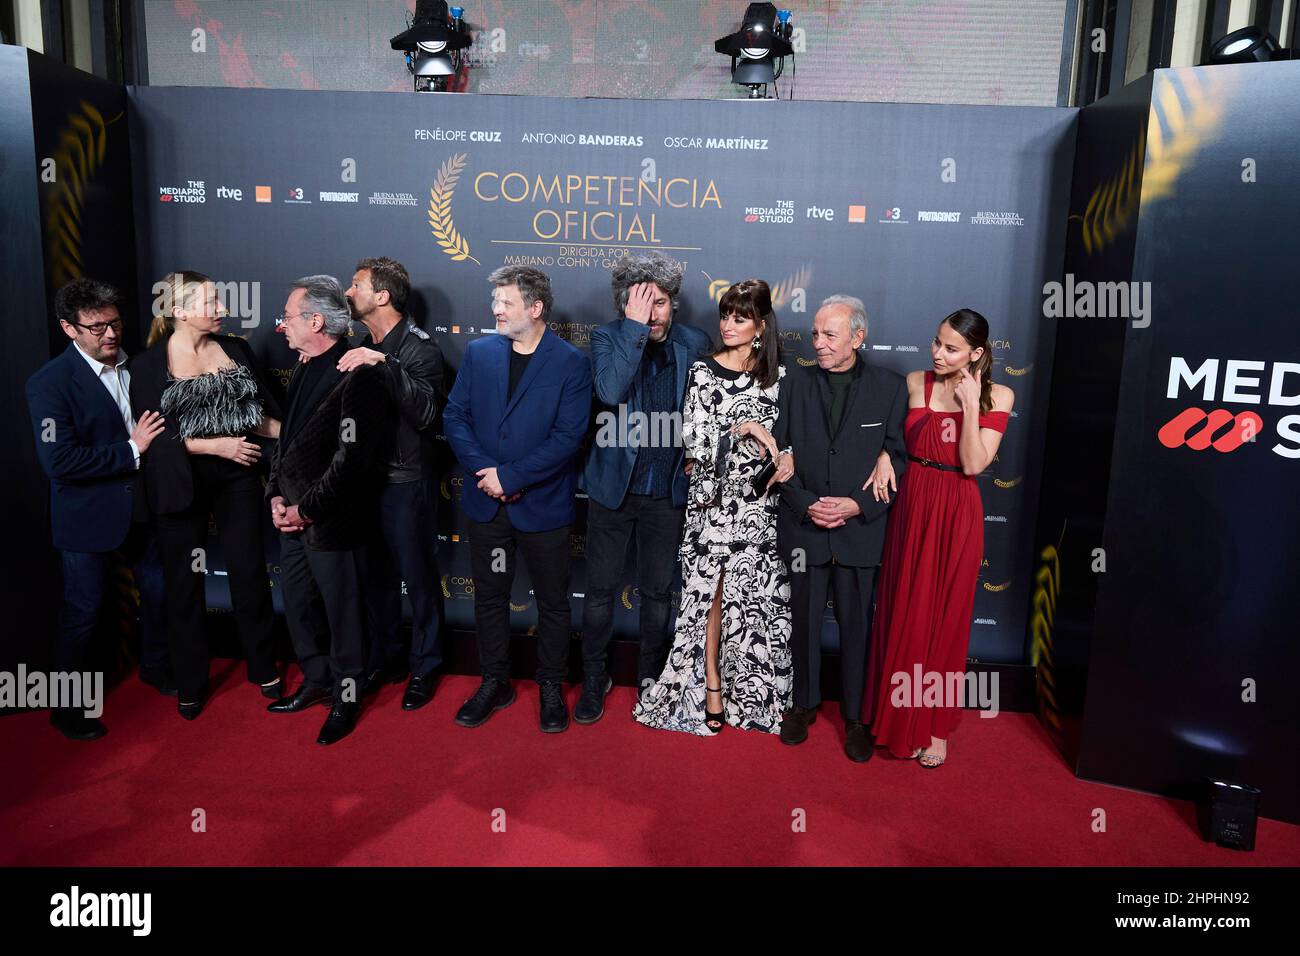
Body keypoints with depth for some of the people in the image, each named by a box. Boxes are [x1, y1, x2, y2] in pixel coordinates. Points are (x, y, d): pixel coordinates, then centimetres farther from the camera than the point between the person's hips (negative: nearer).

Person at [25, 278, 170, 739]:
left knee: (158, 590, 18)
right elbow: (59, 461, -24)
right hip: (88, 516, -5)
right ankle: (66, 706, 26)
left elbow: (158, 422, 15)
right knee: (82, 612, 7)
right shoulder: (49, 383, -17)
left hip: (143, 506, 5)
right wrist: (131, 450, -22)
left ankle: (156, 666, 42)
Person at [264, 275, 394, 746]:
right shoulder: (305, 369, 11)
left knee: (341, 611, 6)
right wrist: (277, 495, 6)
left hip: (331, 523, -9)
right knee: (297, 605, 20)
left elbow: (353, 457, -22)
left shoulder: (357, 375, -18)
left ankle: (345, 699, 24)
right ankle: (317, 680, 39)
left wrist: (307, 508, -16)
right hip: (294, 516, 9)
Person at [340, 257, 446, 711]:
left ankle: (423, 669, 20)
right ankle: (384, 660, 33)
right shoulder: (362, 349, 9)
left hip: (407, 483, -7)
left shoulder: (420, 348, -13)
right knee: (377, 576, 17)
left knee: (418, 578, 5)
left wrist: (384, 363, -32)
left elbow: (424, 412, -26)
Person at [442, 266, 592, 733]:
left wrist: (509, 476, -18)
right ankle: (495, 683, 33)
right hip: (486, 502, 4)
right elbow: (455, 417, 1)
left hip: (543, 506, -4)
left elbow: (567, 437, -15)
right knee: (489, 597, 15)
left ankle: (552, 689, 28)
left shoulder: (571, 363, -9)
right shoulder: (479, 353, 4)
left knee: (553, 602, 10)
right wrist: (484, 472, -13)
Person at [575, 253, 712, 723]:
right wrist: (635, 328, -25)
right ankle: (594, 678, 27)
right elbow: (610, 392, -26)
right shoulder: (607, 337, -7)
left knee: (657, 591, 14)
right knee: (600, 589, 9)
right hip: (614, 486, -1)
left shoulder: (695, 344, -2)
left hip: (667, 490, 1)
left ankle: (651, 675, 33)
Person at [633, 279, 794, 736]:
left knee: (759, 597, 6)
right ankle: (711, 687, 17)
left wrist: (787, 456, -8)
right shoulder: (704, 372, -2)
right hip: (715, 499, -2)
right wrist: (745, 428, -19)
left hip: (760, 501, 3)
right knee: (713, 593, 4)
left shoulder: (776, 376, 6)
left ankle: (750, 690, 21)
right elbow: (694, 442, -10)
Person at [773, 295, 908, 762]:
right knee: (804, 622, 13)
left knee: (856, 626, 9)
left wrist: (859, 506, -14)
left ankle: (855, 716, 25)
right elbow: (779, 452, 1)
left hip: (860, 528, -1)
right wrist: (805, 504, -11)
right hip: (803, 526, 1)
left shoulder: (890, 386, -2)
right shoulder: (794, 382, 1)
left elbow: (896, 458, -2)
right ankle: (805, 703, 32)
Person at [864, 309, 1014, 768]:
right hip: (911, 506, 2)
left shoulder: (997, 396, -6)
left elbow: (973, 464, -14)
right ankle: (901, 716, 28)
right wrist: (883, 457, -8)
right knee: (903, 616, 9)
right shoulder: (915, 382, 0)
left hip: (956, 517, -2)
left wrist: (970, 404, -19)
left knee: (945, 619, 6)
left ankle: (936, 726, 24)